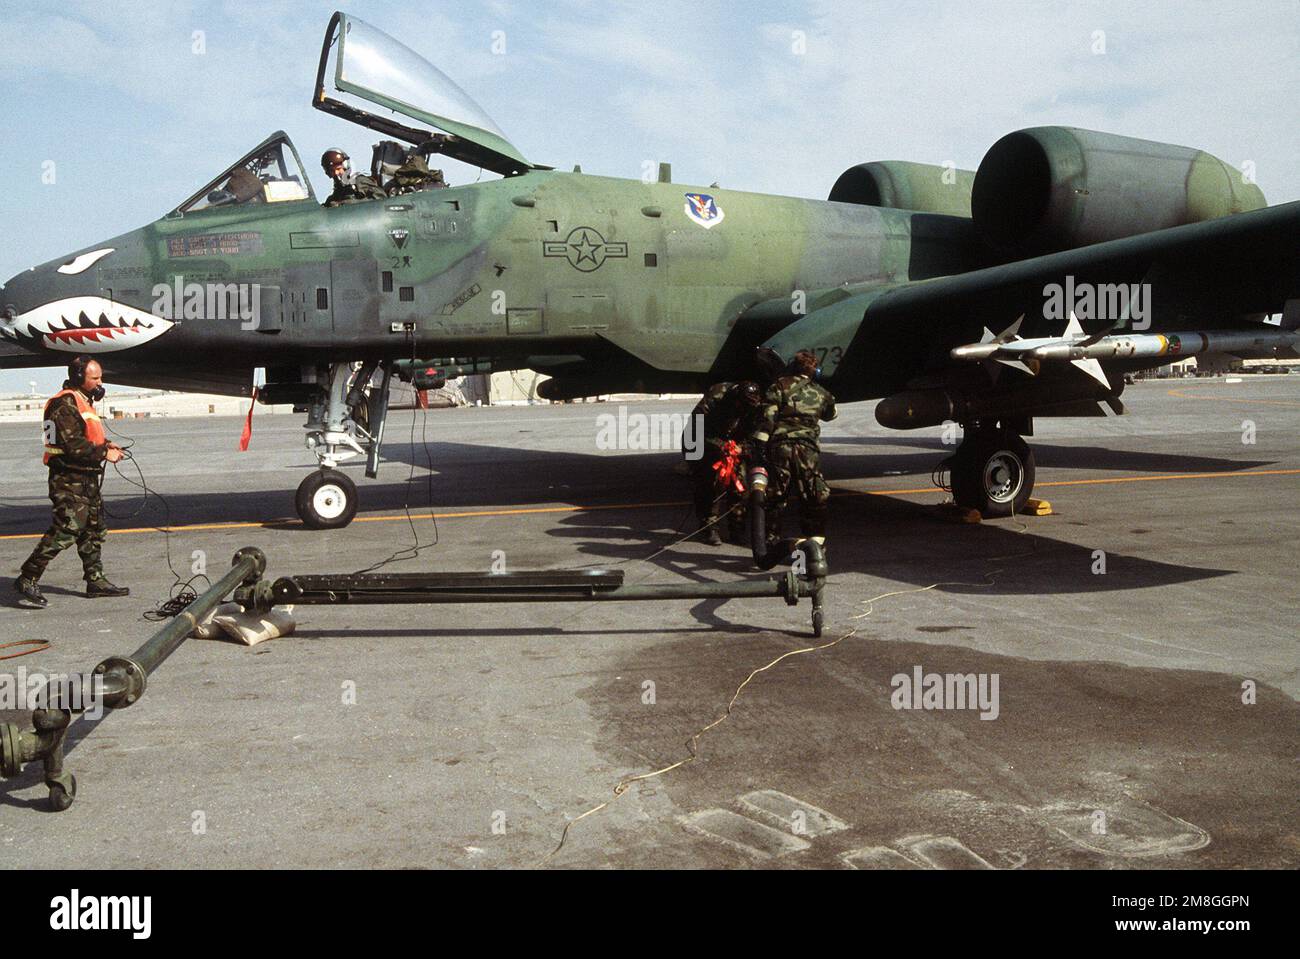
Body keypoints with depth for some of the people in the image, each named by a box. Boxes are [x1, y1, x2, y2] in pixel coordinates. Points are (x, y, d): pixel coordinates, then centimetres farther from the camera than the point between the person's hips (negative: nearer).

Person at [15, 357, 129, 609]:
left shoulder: (83, 402, 18)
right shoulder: (65, 404, -15)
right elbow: (73, 445, -23)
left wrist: (105, 445, 7)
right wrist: (104, 453, -15)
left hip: (87, 479, 11)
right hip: (69, 480, -11)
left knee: (94, 529, 14)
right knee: (65, 530, -14)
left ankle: (95, 581, 22)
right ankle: (28, 581, -7)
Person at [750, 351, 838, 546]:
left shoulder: (780, 385, 6)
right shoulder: (821, 393, 17)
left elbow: (767, 416, -5)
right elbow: (831, 413, 38)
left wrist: (759, 444, -7)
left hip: (779, 444, -2)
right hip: (808, 449, 2)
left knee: (774, 497, 6)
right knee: (814, 500, 9)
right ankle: (815, 542, 7)